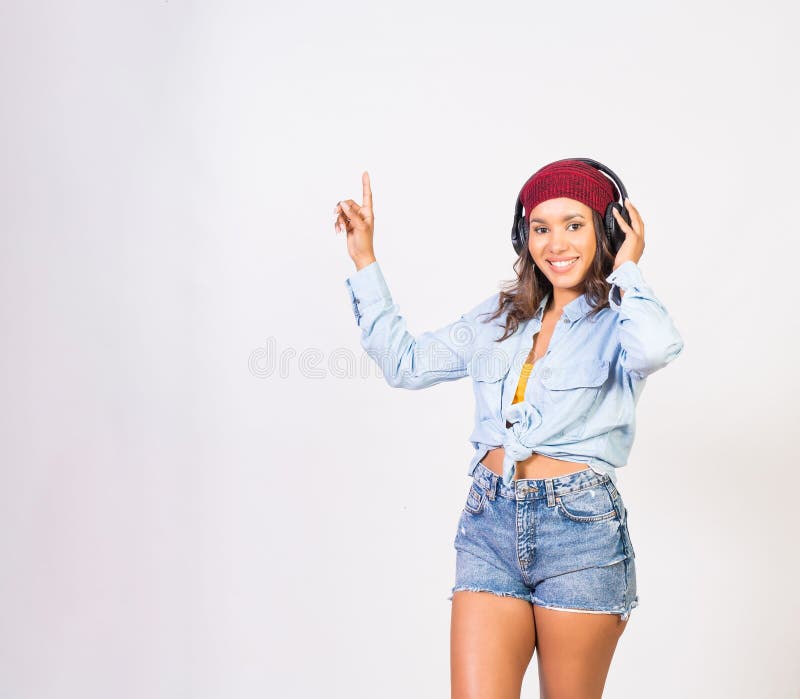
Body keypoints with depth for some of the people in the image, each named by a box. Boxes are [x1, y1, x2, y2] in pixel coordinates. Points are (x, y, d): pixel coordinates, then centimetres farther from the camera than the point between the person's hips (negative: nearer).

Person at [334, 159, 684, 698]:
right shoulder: (501, 316, 15)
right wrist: (365, 260, 19)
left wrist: (626, 270, -7)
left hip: (581, 532, -3)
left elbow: (657, 348, -25)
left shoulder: (618, 321, 0)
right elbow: (406, 363, 19)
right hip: (490, 525, 4)